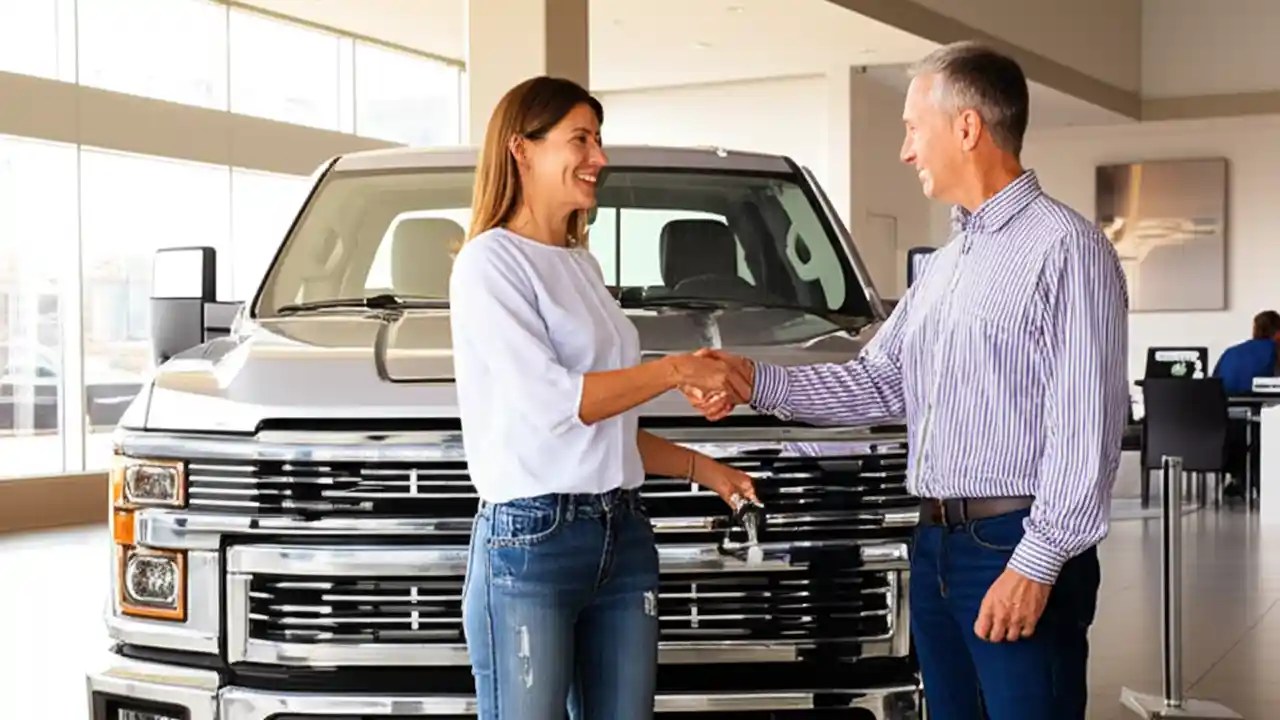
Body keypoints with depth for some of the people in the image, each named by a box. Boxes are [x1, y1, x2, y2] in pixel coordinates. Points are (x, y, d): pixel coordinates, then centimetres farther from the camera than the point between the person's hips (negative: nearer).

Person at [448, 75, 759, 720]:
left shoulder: (582, 266, 17)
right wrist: (676, 370, -9)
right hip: (529, 540, -7)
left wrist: (700, 467, 16)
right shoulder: (491, 261, -6)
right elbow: (550, 402, -15)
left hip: (623, 535, 7)